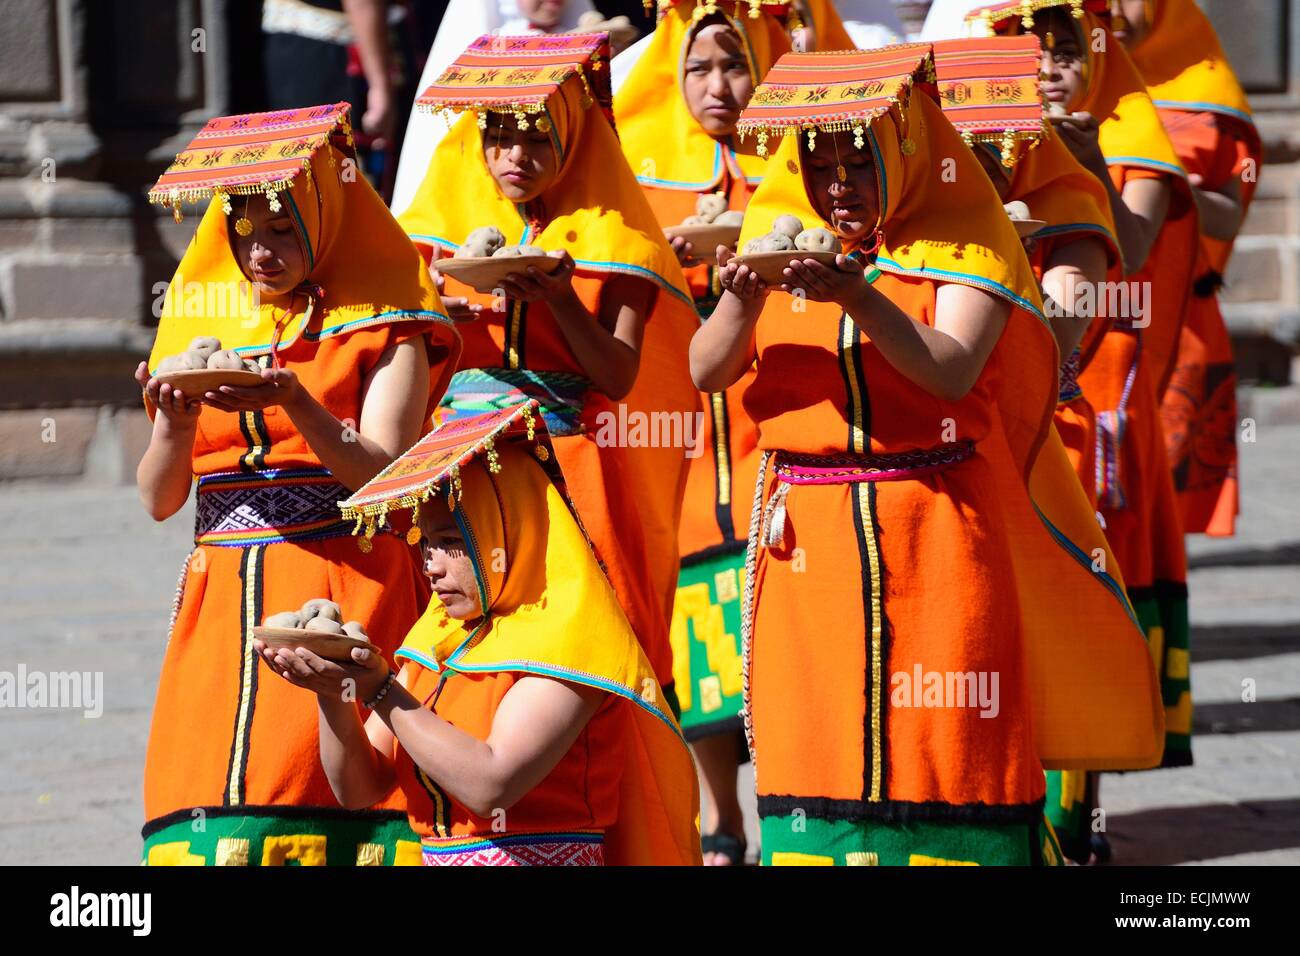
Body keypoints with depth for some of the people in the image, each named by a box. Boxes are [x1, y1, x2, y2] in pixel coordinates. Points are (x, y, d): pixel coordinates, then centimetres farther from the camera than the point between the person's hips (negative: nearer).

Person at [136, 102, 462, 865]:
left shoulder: (380, 323, 4)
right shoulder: (201, 319, 14)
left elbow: (383, 474, -10)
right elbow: (159, 500, 7)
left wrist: (294, 402, -24)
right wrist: (175, 423, -13)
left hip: (349, 593, -3)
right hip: (224, 602, 3)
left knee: (336, 787, -14)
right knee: (211, 805, -9)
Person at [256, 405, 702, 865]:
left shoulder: (565, 635, -5)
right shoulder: (438, 640, 14)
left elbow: (490, 785, -16)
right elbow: (359, 787, 13)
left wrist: (381, 691, -12)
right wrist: (333, 693, -2)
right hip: (436, 857, 6)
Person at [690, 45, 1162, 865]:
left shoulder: (963, 240, -2)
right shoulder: (778, 235, 7)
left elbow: (952, 371, -19)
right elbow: (706, 371, -3)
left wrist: (858, 296, -32)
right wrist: (744, 299, -23)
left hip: (940, 532, -3)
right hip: (811, 538, 3)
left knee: (950, 733, -1)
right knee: (815, 733, 1)